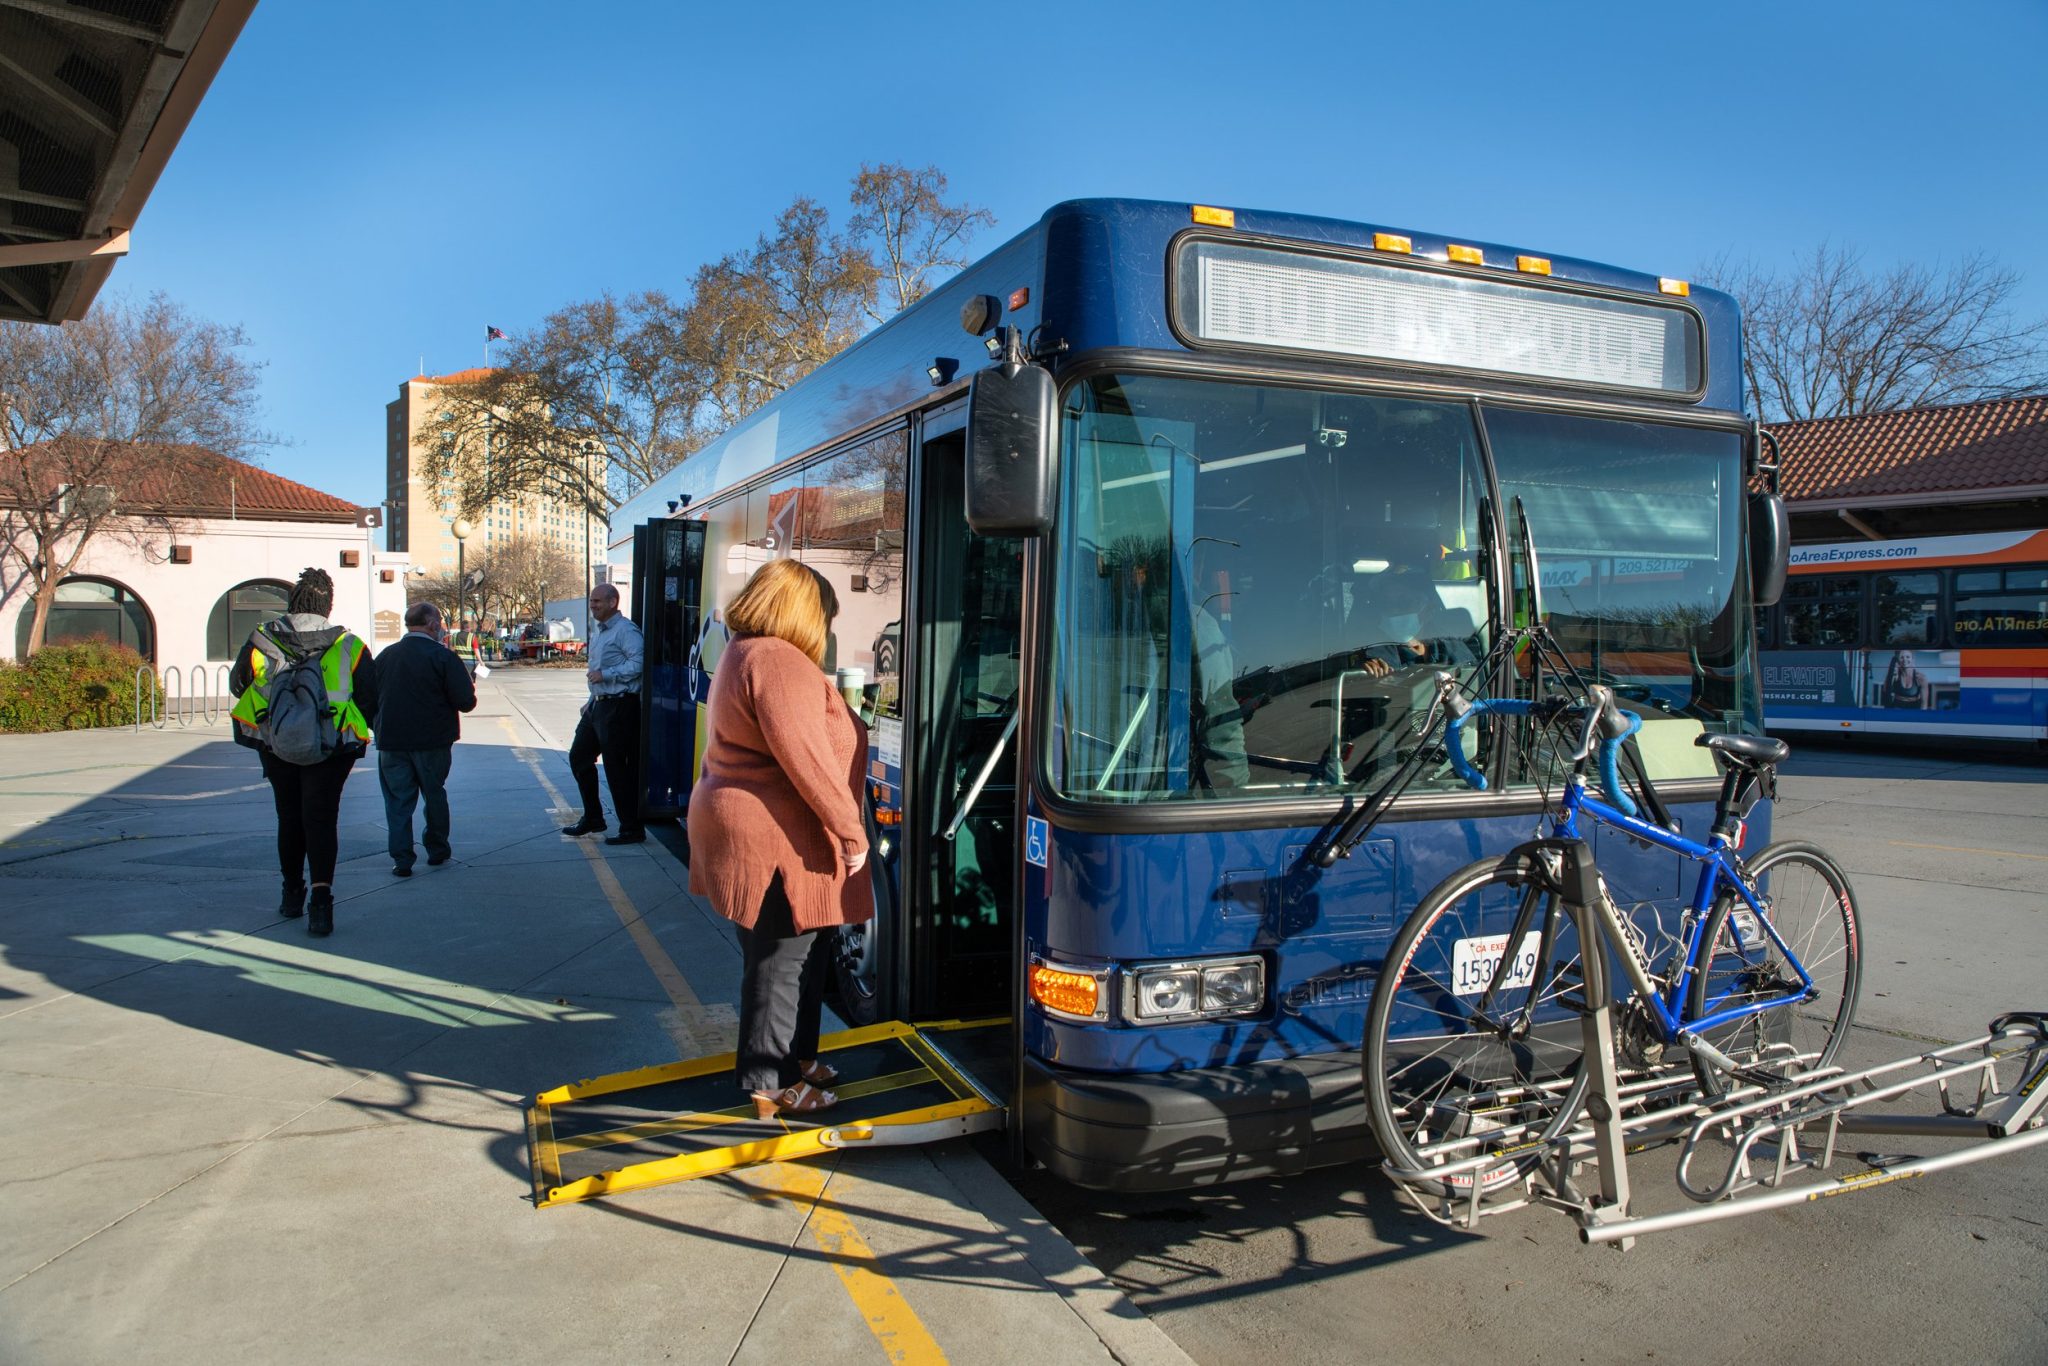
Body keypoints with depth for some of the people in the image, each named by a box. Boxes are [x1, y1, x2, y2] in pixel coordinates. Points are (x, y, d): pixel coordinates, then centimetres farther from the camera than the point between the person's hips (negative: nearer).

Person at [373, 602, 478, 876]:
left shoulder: (385, 656, 2)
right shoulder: (443, 656, -12)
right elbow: (465, 702, -15)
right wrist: (470, 687, 6)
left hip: (391, 741, 2)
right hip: (432, 741, -2)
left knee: (398, 800, 7)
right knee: (435, 794, 15)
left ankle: (401, 860, 4)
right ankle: (437, 851, 24)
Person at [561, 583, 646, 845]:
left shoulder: (625, 630, -13)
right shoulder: (597, 629, 18)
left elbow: (638, 663, -24)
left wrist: (605, 674, -22)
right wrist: (592, 700, 22)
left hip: (618, 707, -10)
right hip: (598, 705, 10)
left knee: (617, 769, -7)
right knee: (578, 757, 15)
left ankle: (631, 829, 2)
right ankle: (592, 819, 28)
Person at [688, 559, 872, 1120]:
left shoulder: (743, 654, 17)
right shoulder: (780, 662, -19)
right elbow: (807, 759, -24)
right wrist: (851, 833, -17)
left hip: (748, 832, 11)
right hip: (777, 843, -11)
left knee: (803, 955, 21)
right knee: (782, 963, 1)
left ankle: (795, 1056, 34)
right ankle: (771, 1085, 12)